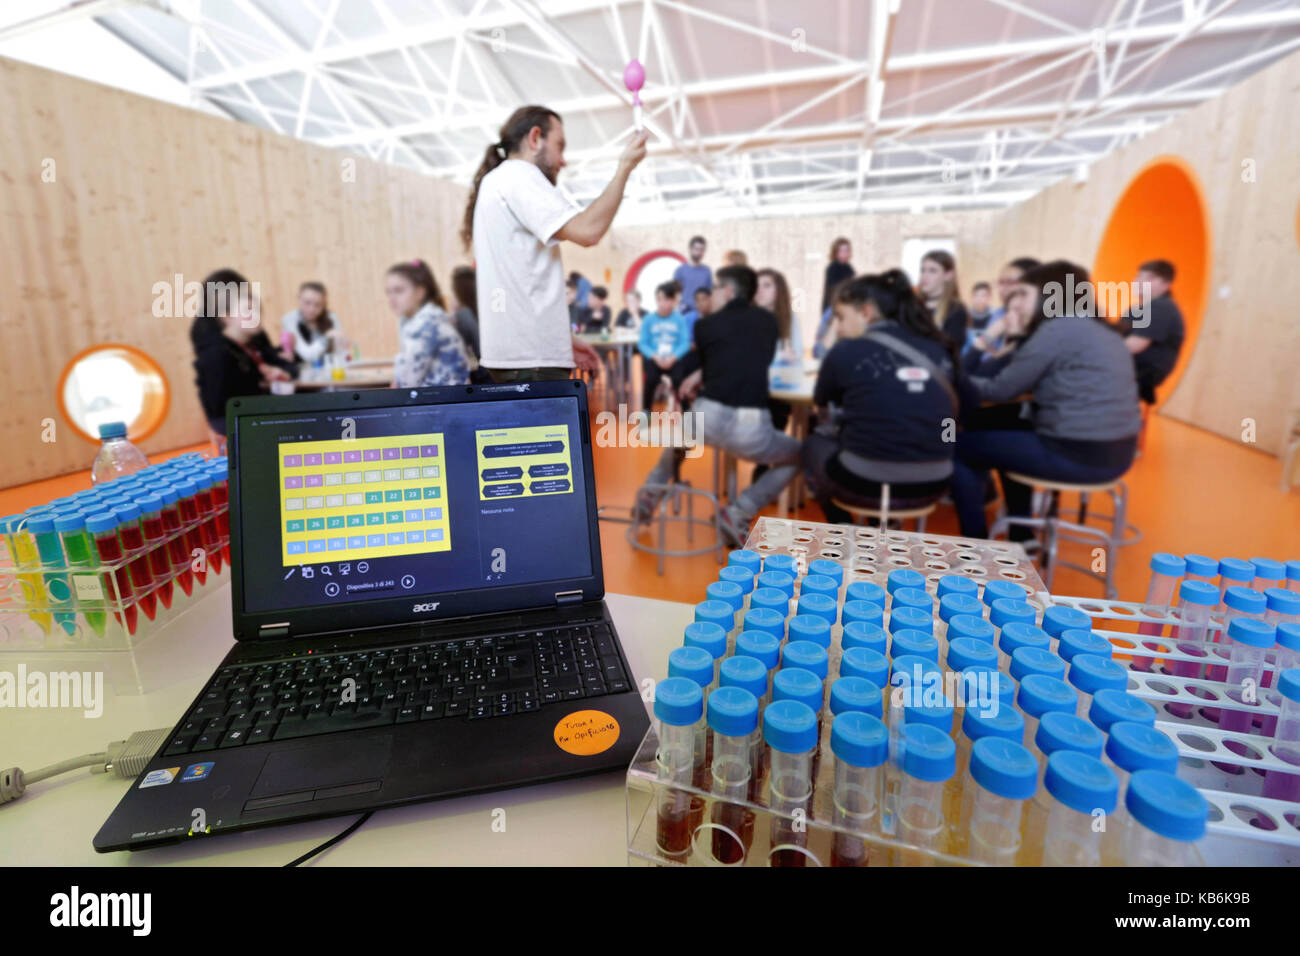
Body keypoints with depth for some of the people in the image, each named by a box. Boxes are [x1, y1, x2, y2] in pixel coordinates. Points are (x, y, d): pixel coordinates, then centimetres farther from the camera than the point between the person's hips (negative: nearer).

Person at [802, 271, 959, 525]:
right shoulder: (939, 350, 7)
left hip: (868, 485, -5)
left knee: (815, 443, 27)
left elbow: (822, 409, 12)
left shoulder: (846, 349, -4)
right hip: (933, 485, 5)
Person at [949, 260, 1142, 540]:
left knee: (959, 446, 1)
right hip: (1114, 452, 9)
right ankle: (1020, 538, 34)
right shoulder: (1102, 330, 15)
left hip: (1078, 455, -9)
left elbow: (1001, 390, -10)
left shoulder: (1059, 328, -12)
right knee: (1007, 435, 30)